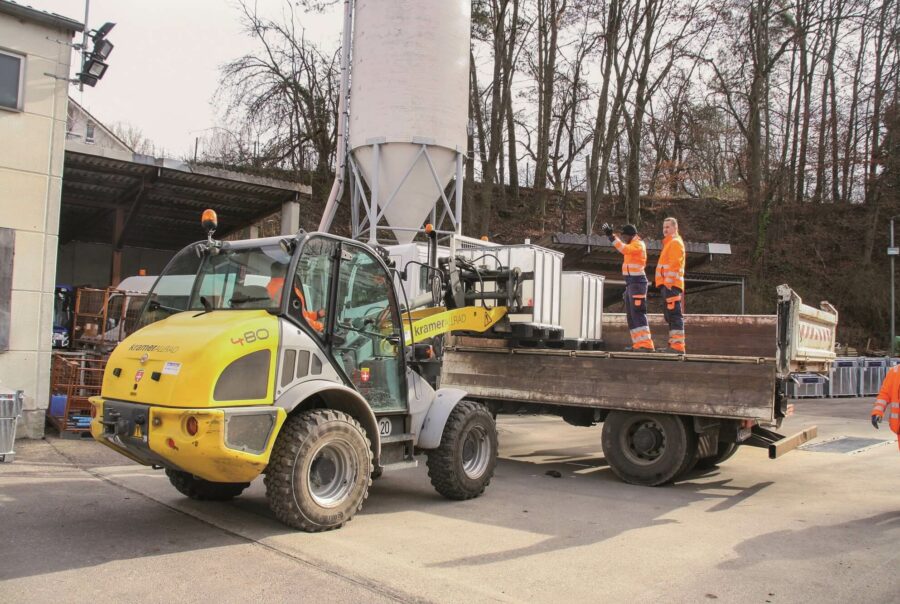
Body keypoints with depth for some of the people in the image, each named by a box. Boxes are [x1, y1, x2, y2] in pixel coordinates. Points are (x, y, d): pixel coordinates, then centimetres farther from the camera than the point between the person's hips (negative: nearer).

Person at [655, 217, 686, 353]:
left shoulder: (675, 242, -5)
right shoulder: (669, 243, 25)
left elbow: (674, 265, -16)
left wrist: (669, 282, -22)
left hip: (671, 284, -11)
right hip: (667, 284, 11)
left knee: (674, 314, -14)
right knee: (670, 315, 11)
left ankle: (678, 346, -17)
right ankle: (674, 344, 14)